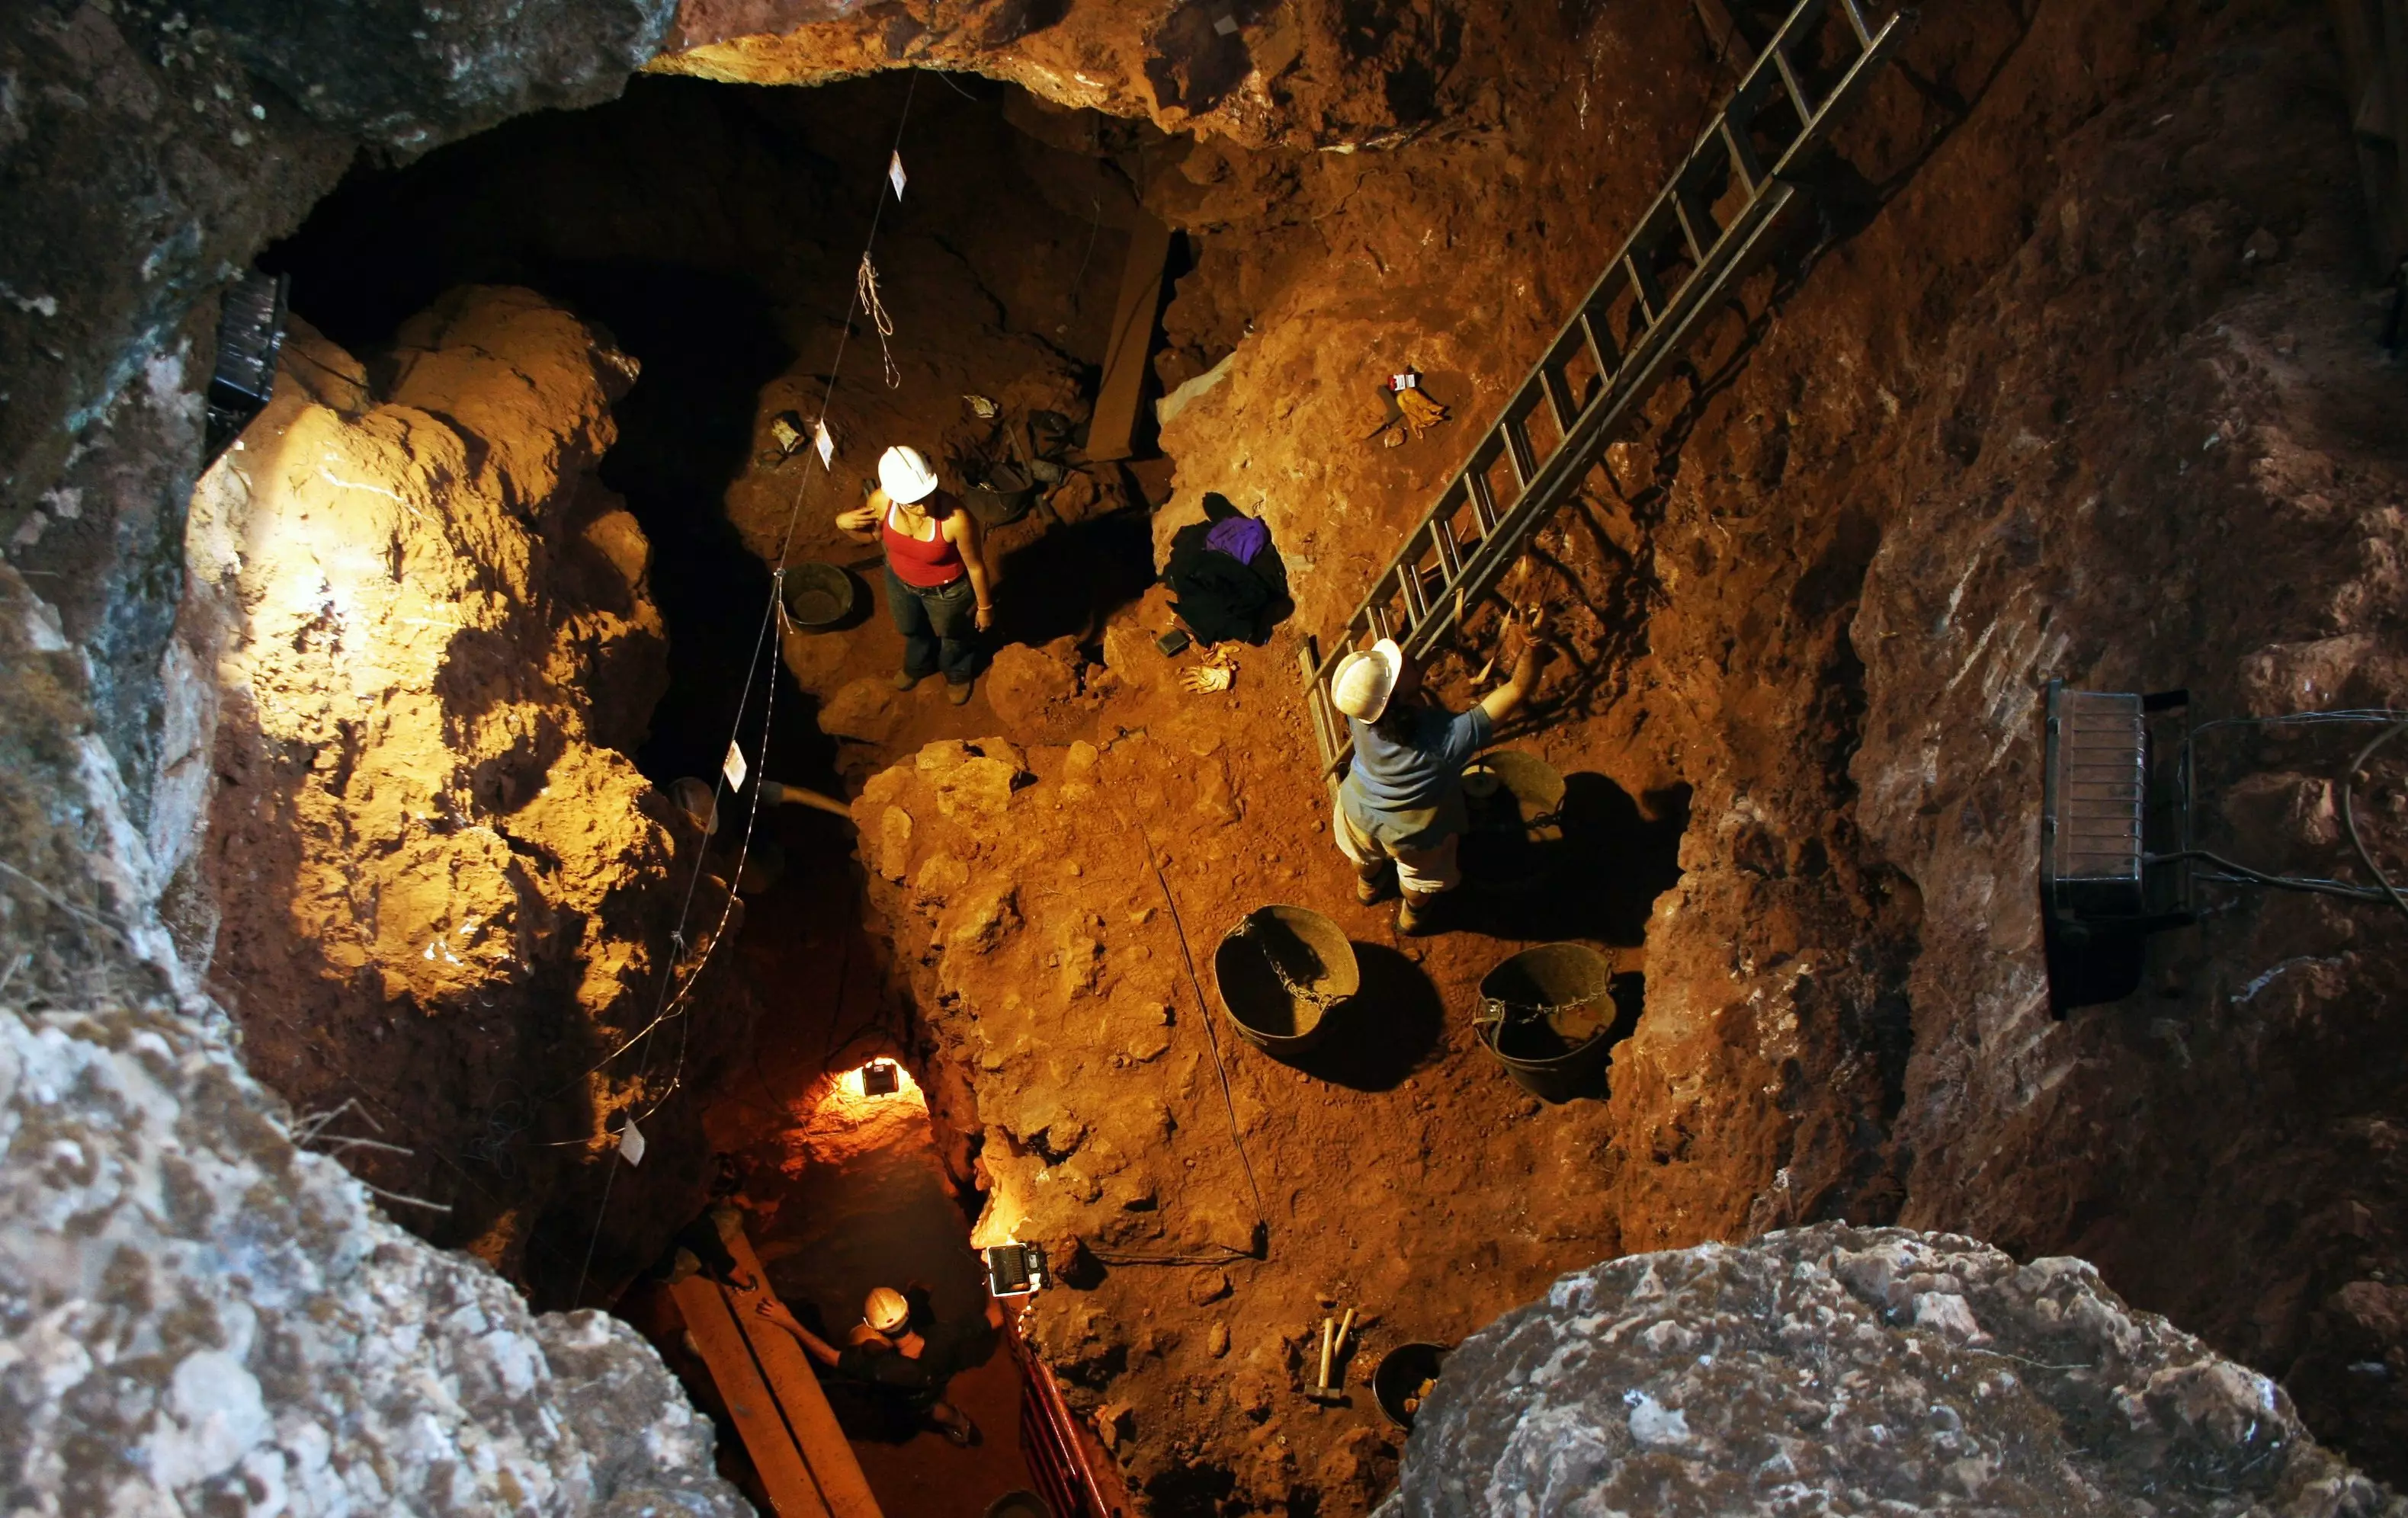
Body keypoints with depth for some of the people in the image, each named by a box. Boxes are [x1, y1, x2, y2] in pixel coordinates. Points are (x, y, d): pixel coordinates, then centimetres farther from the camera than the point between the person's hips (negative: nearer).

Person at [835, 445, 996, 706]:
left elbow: (976, 566, -23)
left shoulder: (957, 519, -42)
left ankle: (958, 674, 65)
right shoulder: (880, 502, -30)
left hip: (946, 590, -3)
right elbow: (873, 535, -6)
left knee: (950, 635, 30)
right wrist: (844, 524, -27)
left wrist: (984, 606, -8)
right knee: (912, 630, 35)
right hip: (900, 581, 4)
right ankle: (917, 666, 70)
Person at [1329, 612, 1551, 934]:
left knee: (1366, 856, 38)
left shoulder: (1360, 715, -34)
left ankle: (1368, 885, 69)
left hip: (1360, 811, 3)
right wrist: (1536, 641, -40)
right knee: (1420, 879, 33)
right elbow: (1517, 692, -39)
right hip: (1414, 835, -3)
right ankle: (1412, 916, 62)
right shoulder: (1447, 738, -46)